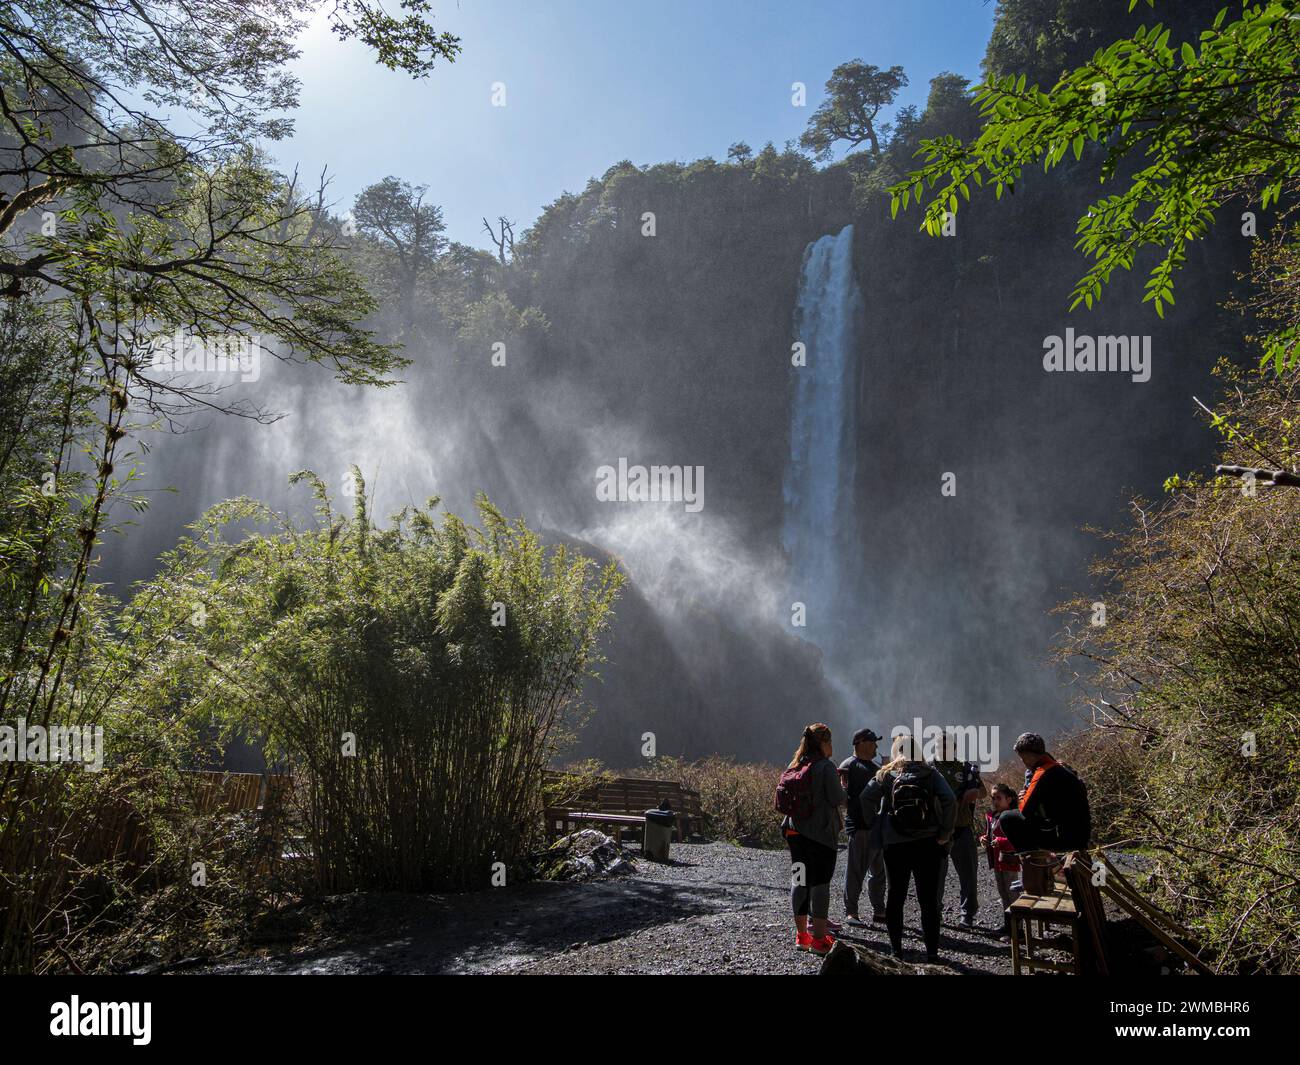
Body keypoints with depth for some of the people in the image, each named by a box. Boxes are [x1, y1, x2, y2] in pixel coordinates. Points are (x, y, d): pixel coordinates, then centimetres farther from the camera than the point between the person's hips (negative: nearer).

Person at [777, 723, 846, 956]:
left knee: (799, 880, 12)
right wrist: (845, 794, 5)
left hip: (795, 832, 6)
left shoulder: (794, 767, 7)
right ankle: (819, 938, 2)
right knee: (820, 882, -1)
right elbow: (837, 798, -15)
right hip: (821, 833, -6)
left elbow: (783, 801, 9)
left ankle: (801, 934, 19)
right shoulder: (826, 766, -13)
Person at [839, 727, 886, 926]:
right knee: (856, 870, -4)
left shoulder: (876, 767, 20)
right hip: (860, 826, -8)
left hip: (879, 826, 8)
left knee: (878, 871, 14)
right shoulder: (849, 765, -6)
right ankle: (850, 912, 2)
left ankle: (879, 911, 23)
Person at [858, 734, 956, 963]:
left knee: (895, 895, 13)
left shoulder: (886, 775, 2)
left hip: (894, 844, 0)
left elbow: (865, 798, -11)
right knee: (928, 899, 5)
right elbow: (950, 801, -11)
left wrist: (873, 824, 0)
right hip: (927, 843, 0)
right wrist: (944, 833, -4)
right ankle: (932, 950, 5)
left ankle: (896, 947, 14)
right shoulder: (930, 774, 1)